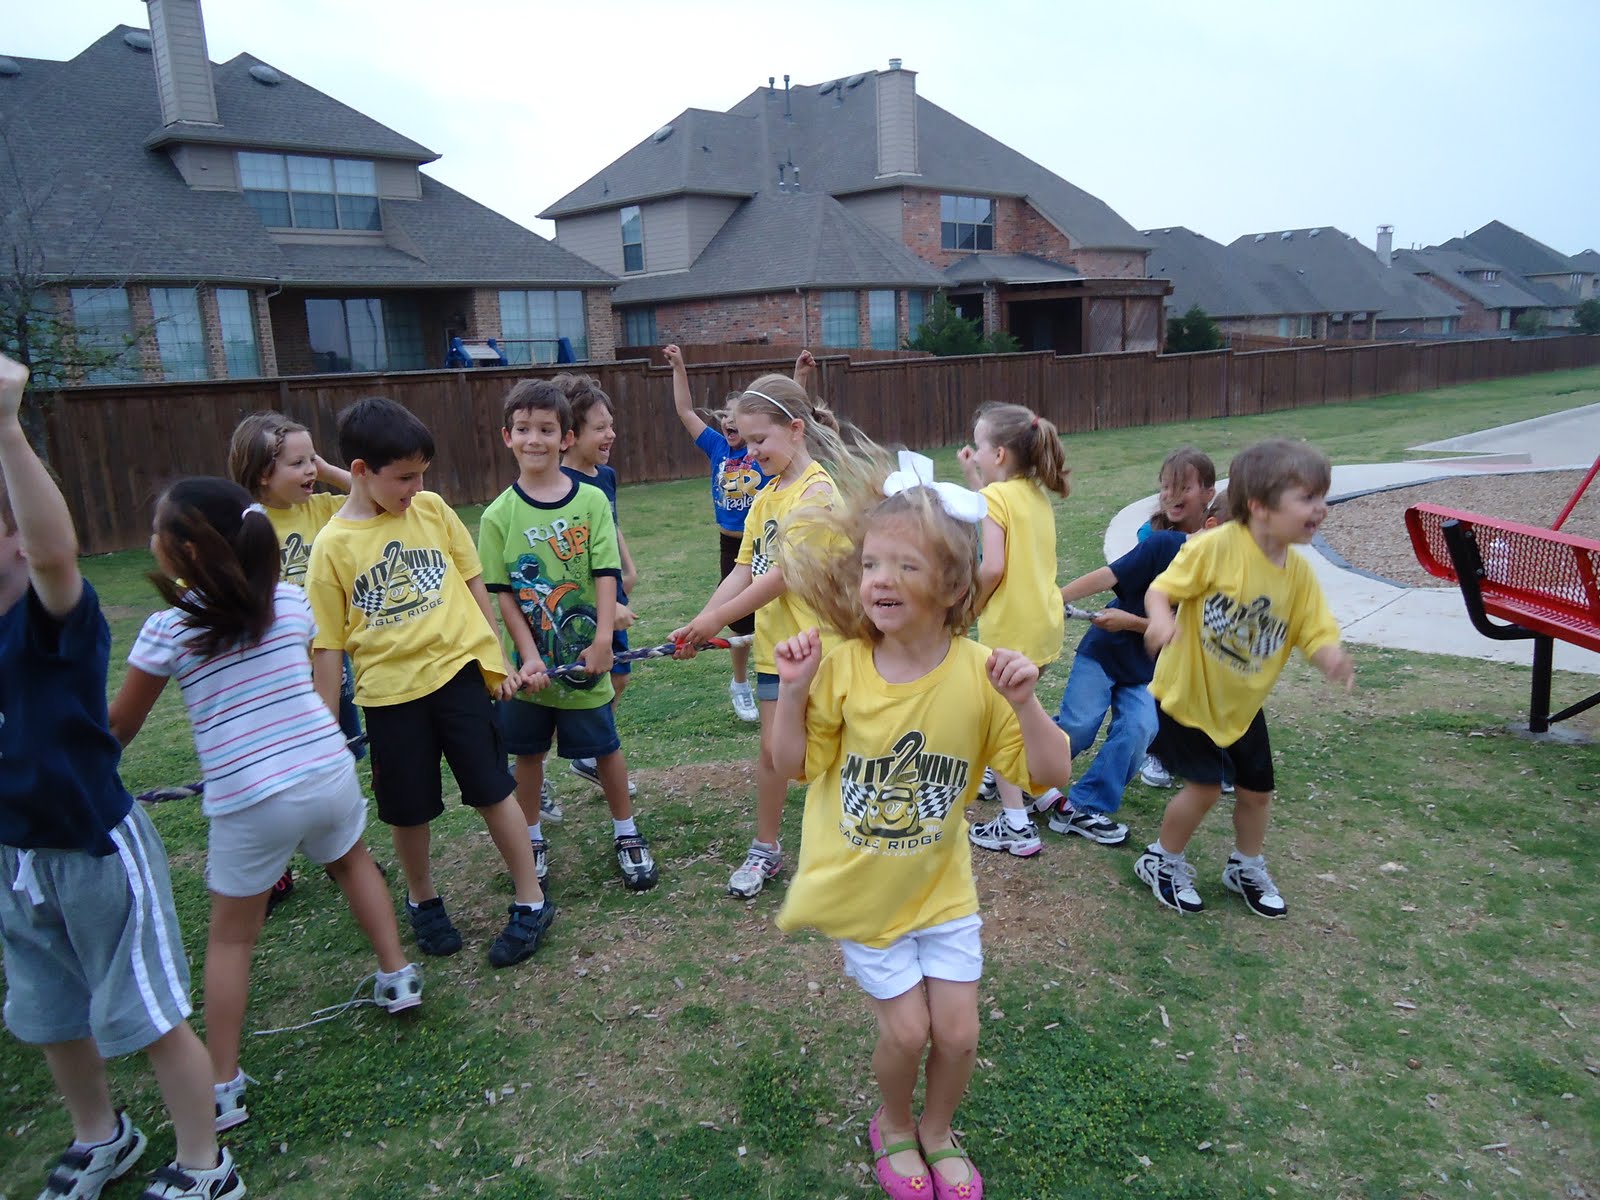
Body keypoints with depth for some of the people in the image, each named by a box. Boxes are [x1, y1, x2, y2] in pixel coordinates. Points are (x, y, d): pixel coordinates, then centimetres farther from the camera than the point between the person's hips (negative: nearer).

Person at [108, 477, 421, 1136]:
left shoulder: (167, 629, -8)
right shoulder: (292, 600, 1)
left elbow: (120, 728, 3)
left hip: (249, 800, -3)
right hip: (329, 769, 3)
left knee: (230, 935, 15)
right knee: (351, 861, 33)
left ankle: (222, 1087, 21)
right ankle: (397, 976, 38)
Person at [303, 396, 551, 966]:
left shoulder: (432, 509, 0)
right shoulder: (333, 544, -6)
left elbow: (472, 580, 9)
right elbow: (327, 643, -3)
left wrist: (495, 653, 8)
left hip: (458, 668, 1)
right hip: (389, 690, -1)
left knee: (493, 791, 5)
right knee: (410, 811, 12)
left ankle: (531, 902, 19)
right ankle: (423, 899, 38)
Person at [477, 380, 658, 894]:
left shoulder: (591, 500, -6)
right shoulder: (500, 514, -5)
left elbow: (606, 575, -8)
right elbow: (502, 594, -5)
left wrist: (603, 641, -16)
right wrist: (529, 655, -13)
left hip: (584, 654, -1)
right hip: (529, 661, 1)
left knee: (605, 747, 11)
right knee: (528, 752, 15)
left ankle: (626, 834, 31)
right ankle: (532, 841, 34)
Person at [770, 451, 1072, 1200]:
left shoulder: (979, 674, -17)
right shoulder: (841, 668, -16)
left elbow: (1051, 775, -15)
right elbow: (793, 766, -6)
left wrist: (1024, 703, -31)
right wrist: (792, 693, -21)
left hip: (942, 887, 1)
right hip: (860, 891, -1)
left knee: (958, 1032, 9)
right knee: (906, 1030, 5)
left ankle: (936, 1130, 42)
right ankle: (893, 1127, 39)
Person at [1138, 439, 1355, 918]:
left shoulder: (1299, 573, -7)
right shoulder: (1216, 547, -24)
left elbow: (1317, 634, -6)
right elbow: (1160, 589, -19)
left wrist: (1333, 660, -29)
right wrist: (1161, 619, -42)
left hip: (1243, 704, 6)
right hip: (1186, 694, -6)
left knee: (1257, 789, 14)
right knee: (1205, 785, -6)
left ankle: (1246, 867, 42)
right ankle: (1163, 861, 21)